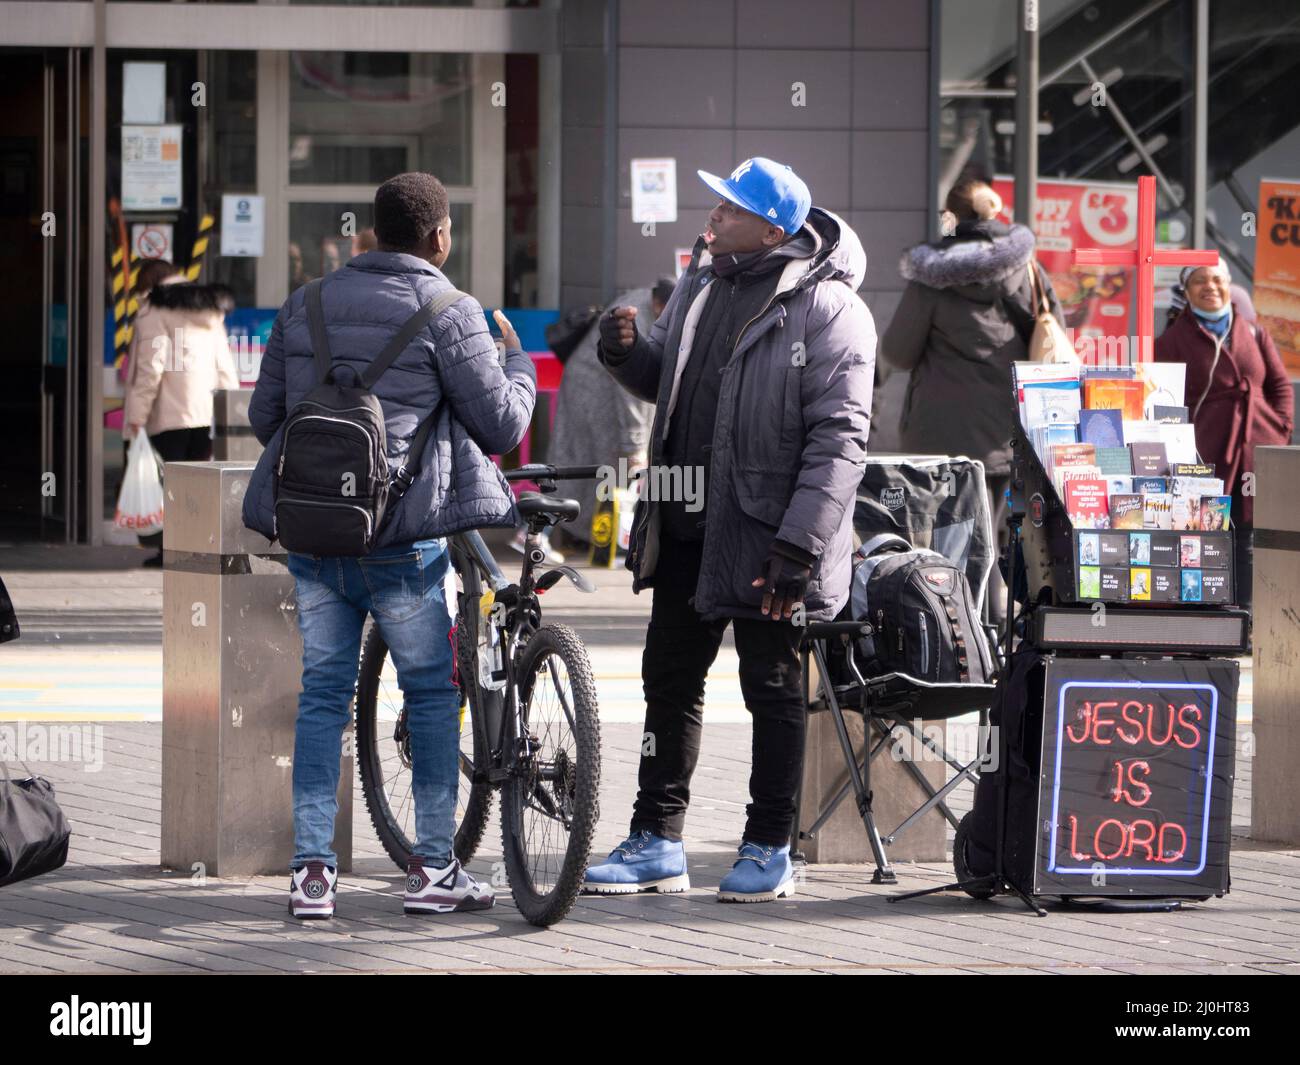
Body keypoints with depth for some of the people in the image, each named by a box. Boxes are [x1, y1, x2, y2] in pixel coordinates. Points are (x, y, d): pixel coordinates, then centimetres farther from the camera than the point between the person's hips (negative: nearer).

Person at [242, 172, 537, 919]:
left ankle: (312, 870, 5)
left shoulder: (306, 306, 10)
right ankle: (434, 868, 8)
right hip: (401, 537, -5)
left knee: (323, 691, 10)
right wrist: (519, 363, 15)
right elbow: (502, 425, -5)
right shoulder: (446, 313, -7)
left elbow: (266, 416, 13)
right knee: (433, 691, 8)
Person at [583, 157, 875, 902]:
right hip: (687, 523, 8)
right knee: (670, 677, 12)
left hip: (765, 531, -8)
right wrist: (629, 354, 0)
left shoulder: (826, 309, -14)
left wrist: (798, 546, -23)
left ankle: (770, 850, 14)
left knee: (773, 687, 4)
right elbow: (666, 380, 24)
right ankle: (658, 843, 21)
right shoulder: (700, 282, 9)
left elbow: (841, 438, -18)